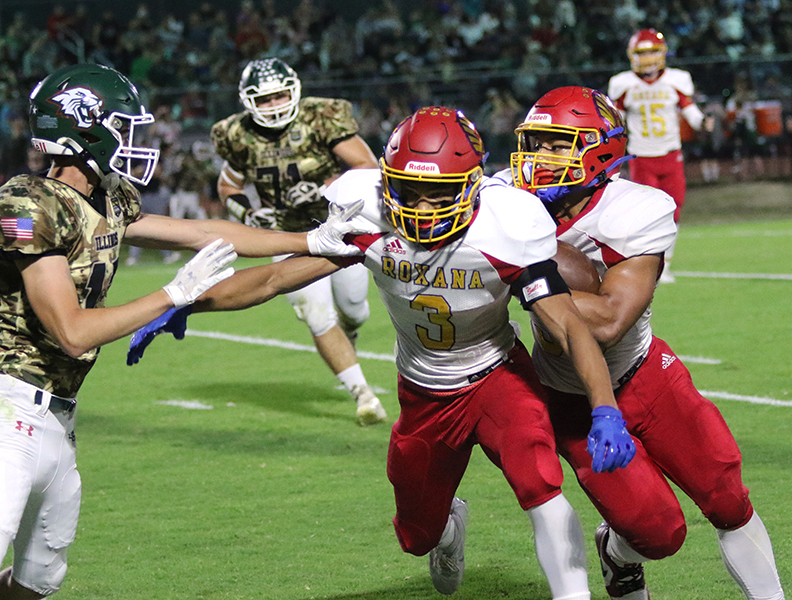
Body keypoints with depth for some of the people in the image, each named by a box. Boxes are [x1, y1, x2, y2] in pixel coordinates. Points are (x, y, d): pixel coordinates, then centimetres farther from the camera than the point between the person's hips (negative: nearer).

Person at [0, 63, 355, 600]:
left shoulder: (108, 205, 10)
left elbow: (202, 234, 20)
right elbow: (73, 332, -20)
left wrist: (315, 241, 23)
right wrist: (176, 295, -16)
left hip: (54, 415, 10)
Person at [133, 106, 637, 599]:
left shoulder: (505, 228, -30)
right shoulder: (369, 220, -24)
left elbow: (569, 326, -33)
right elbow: (279, 277, -16)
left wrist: (606, 412, -48)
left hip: (496, 375, -3)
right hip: (424, 393, 3)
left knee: (540, 488, -31)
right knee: (417, 538, 18)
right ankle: (449, 523, 55)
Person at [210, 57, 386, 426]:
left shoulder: (321, 120, -20)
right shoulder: (241, 137, -11)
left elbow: (368, 167, -20)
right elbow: (228, 186, 8)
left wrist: (323, 188, -32)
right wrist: (248, 214, -13)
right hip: (291, 236, 1)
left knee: (352, 306, 13)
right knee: (319, 318, -12)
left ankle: (347, 337, 52)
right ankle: (362, 394, -1)